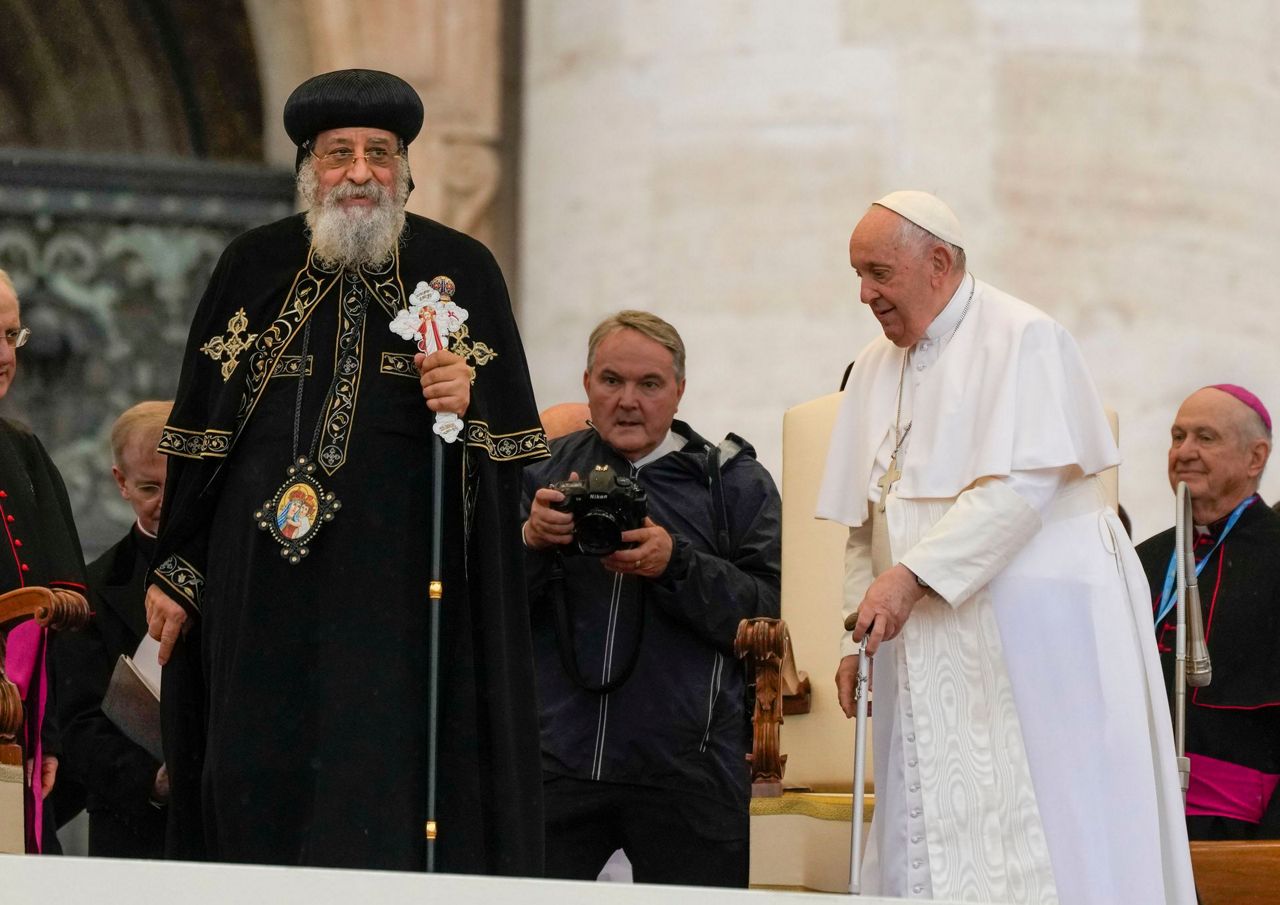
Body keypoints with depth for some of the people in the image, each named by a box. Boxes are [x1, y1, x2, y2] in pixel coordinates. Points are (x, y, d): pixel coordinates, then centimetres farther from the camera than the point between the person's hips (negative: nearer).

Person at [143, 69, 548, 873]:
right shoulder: (254, 266, 8)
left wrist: (467, 406, -17)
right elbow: (199, 429, 11)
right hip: (265, 589, 2)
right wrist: (173, 570, 8)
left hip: (404, 586, -2)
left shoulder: (461, 270, 4)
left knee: (389, 795, -8)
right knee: (259, 795, 2)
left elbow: (512, 434, 5)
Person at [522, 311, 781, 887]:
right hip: (556, 764, 1)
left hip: (686, 772, -1)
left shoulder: (735, 483, 7)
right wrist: (530, 541, -11)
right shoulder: (544, 472, 11)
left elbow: (767, 617, -5)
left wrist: (677, 564, -17)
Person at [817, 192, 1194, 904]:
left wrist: (910, 576, -23)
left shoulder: (1023, 338, -5)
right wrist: (861, 638, 9)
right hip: (926, 647, 6)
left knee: (1042, 847, -9)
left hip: (1029, 634, -6)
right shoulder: (875, 369, 16)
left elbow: (1021, 486, -17)